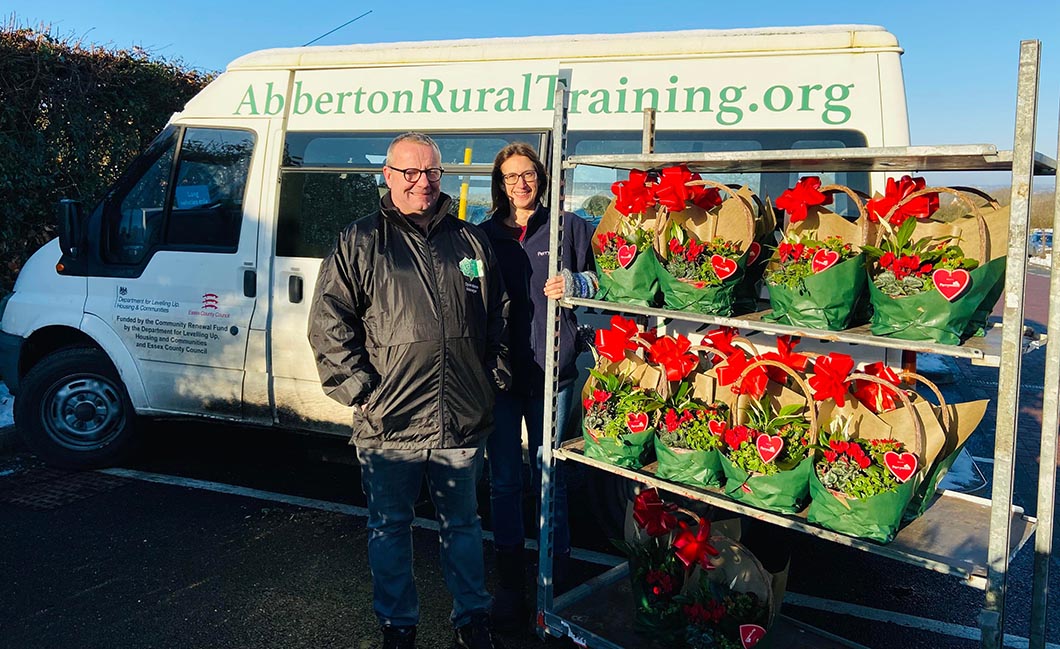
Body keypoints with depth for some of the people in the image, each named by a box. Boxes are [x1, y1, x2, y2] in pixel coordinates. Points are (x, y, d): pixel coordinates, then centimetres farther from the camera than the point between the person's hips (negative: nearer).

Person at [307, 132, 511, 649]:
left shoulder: (471, 242, 9)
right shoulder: (360, 243, 0)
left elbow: (499, 317, 17)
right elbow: (328, 322, -3)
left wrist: (497, 374, 9)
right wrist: (359, 389, -9)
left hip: (462, 423, 2)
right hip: (389, 423, -2)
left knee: (463, 525, 16)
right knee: (390, 527, 12)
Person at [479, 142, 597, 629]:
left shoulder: (568, 227, 5)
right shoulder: (485, 234, 10)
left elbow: (603, 278, 7)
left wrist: (577, 283, -15)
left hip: (550, 371, -2)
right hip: (498, 370, 2)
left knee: (549, 478, 6)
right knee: (503, 480, 8)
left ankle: (555, 579, 22)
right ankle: (511, 583, 22)